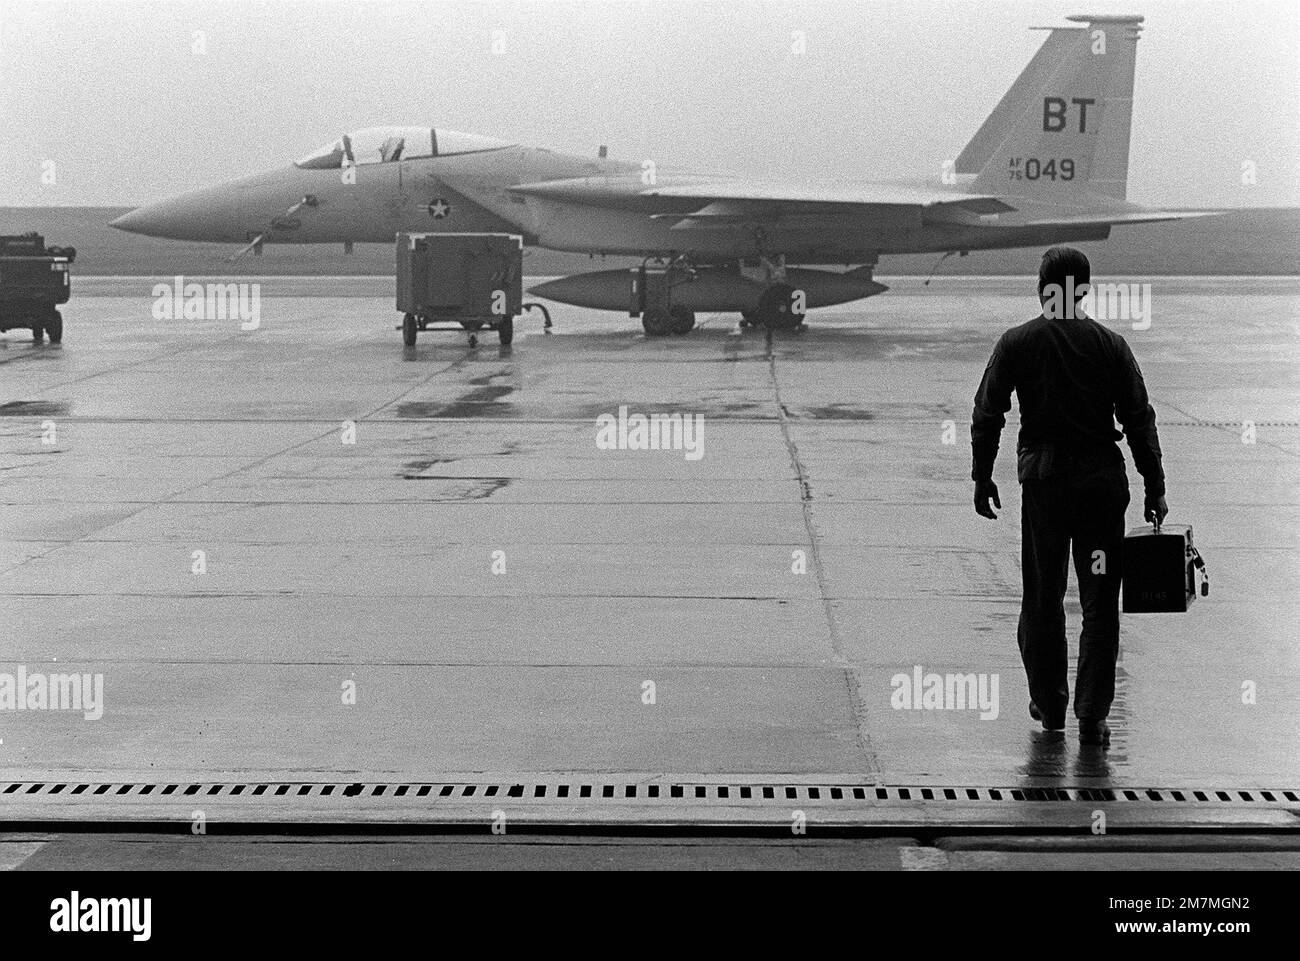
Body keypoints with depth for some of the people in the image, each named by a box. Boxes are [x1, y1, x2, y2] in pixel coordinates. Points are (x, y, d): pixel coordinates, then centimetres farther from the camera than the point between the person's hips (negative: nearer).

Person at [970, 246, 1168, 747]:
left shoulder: (1016, 343, -1)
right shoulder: (1110, 345, 0)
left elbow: (987, 415, 0)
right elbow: (1139, 420, 0)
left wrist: (982, 477, 9)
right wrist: (1155, 489, 5)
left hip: (1042, 479, 0)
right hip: (1101, 479, 0)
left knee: (1042, 597, 14)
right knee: (1100, 601, 5)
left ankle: (1048, 703, 25)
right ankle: (1092, 717, 2)